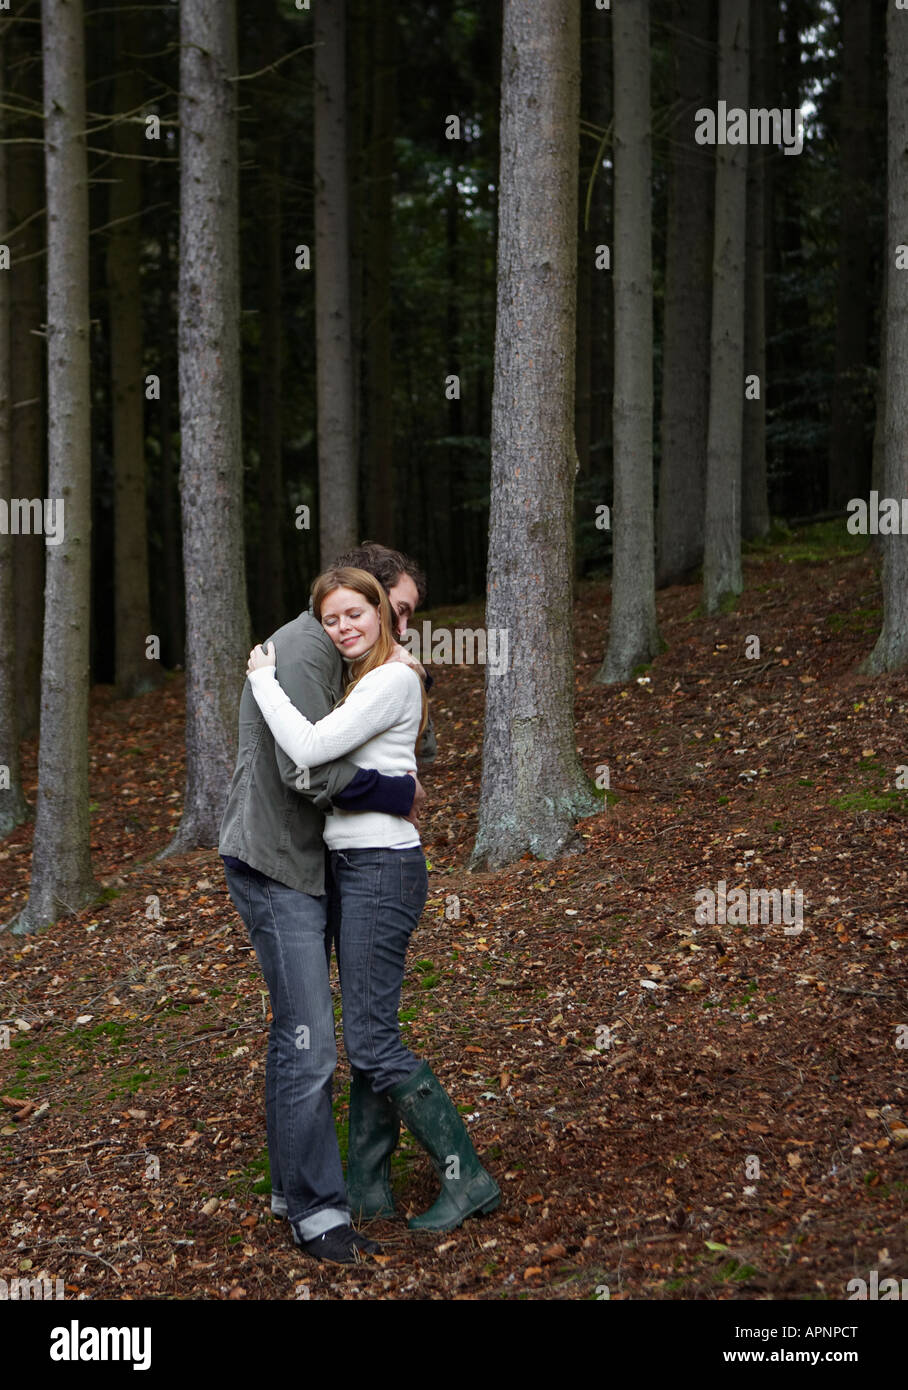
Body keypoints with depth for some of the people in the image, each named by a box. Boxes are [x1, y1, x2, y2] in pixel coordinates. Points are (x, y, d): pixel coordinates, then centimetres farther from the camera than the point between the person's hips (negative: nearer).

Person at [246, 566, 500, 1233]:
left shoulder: (393, 679, -15)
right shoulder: (362, 681, 16)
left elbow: (308, 748, -23)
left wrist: (264, 677, -10)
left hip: (382, 868, -10)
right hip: (354, 866, 10)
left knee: (373, 1041, -8)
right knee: (367, 1035, 12)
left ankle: (467, 1176, -1)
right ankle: (368, 1184, 20)